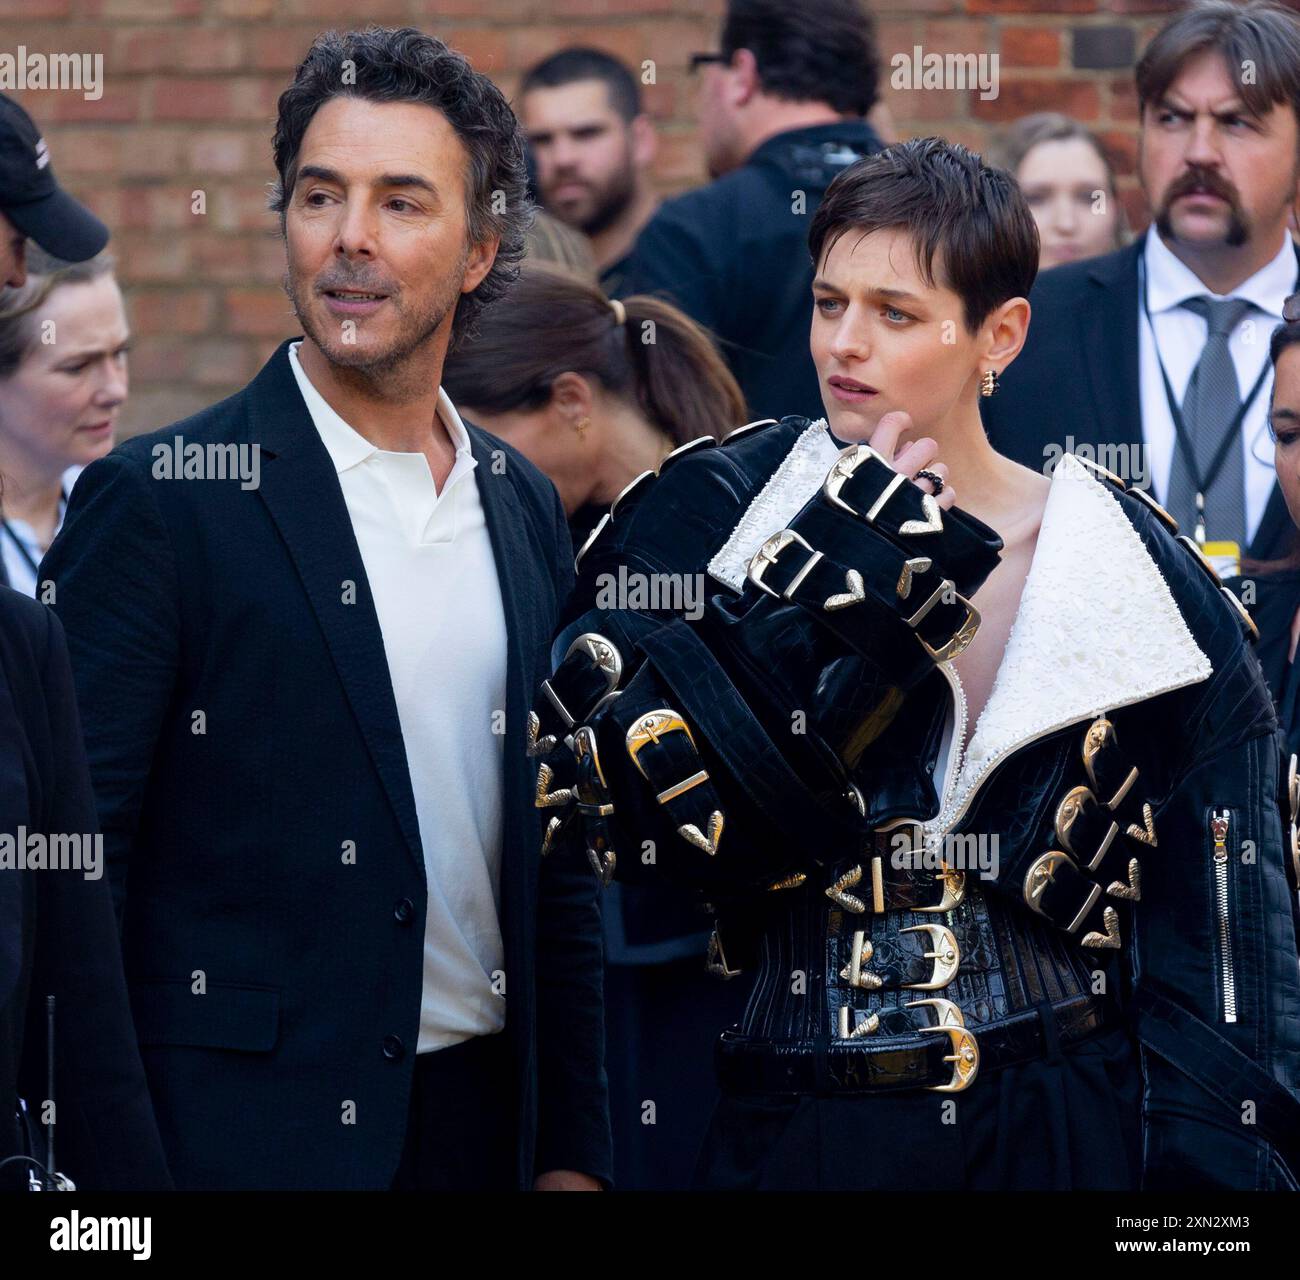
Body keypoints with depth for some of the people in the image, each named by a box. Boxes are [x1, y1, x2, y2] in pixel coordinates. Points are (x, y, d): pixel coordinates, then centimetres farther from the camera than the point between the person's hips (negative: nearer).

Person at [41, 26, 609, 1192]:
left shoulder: (523, 507, 10)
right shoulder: (158, 498, -7)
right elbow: (70, 866, -9)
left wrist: (573, 1148, 11)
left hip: (482, 1123, 5)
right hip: (250, 1128, -5)